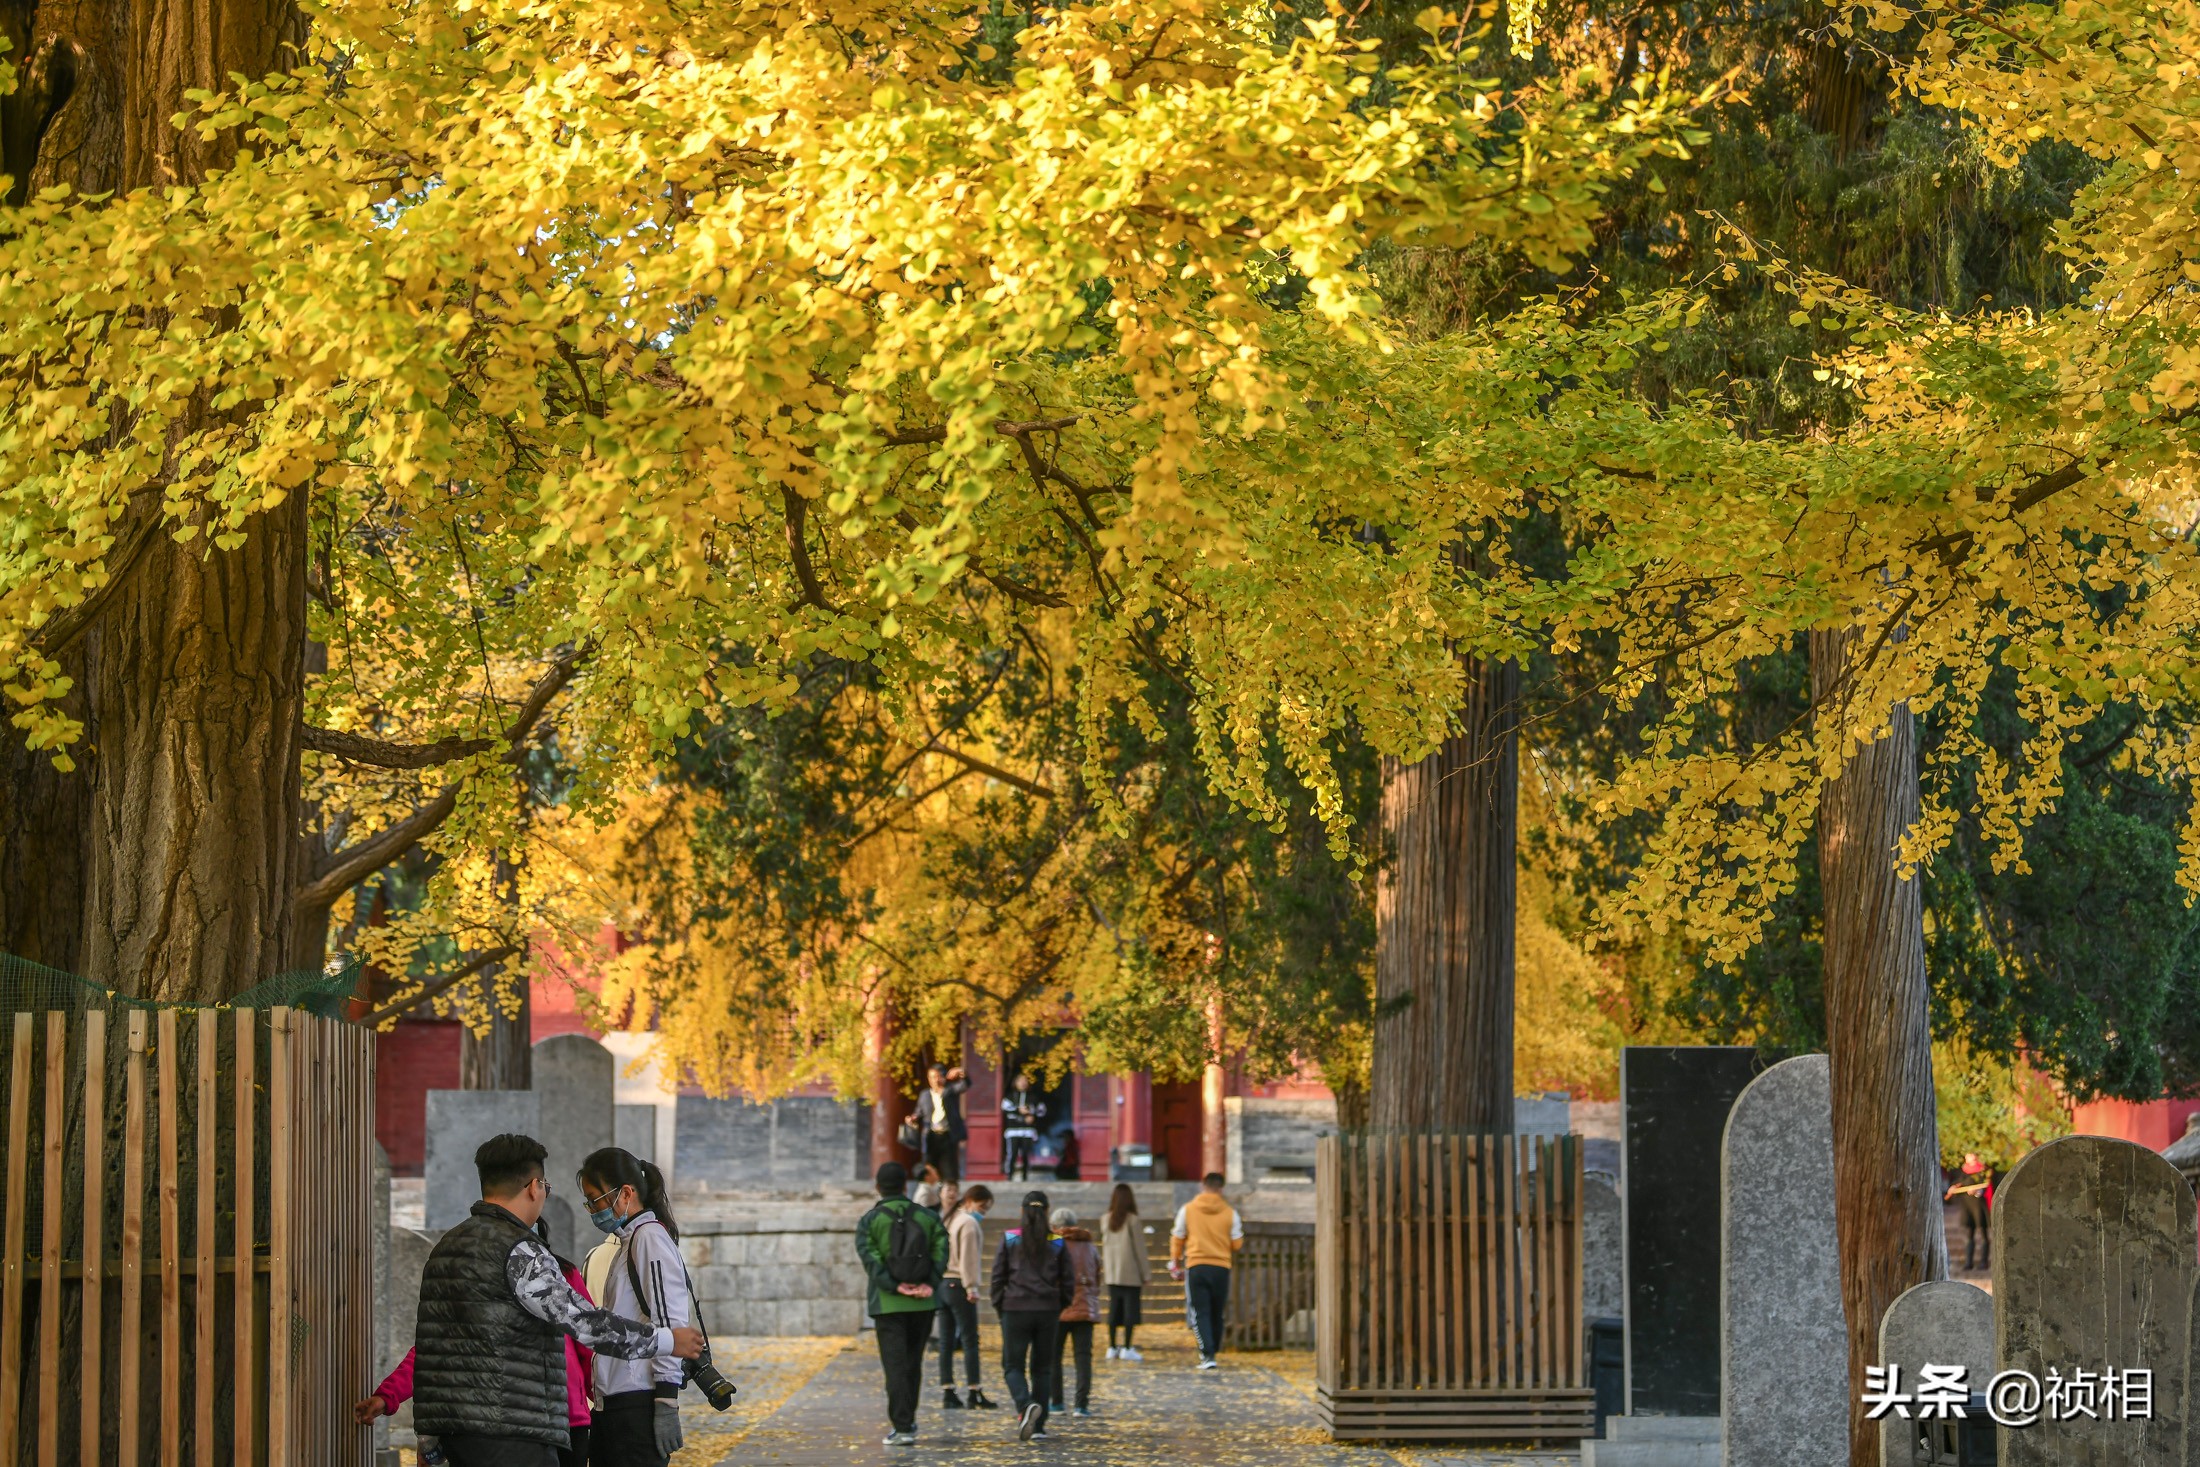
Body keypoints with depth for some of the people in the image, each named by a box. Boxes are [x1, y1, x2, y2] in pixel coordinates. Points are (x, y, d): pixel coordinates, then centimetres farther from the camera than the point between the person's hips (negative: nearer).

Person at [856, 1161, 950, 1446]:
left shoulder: (870, 1220, -1)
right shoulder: (927, 1217, 6)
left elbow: (869, 1258, -14)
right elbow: (941, 1251, -7)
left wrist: (894, 1286, -16)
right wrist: (929, 1284, -14)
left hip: (888, 1304, -3)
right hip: (923, 1305, 3)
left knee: (895, 1366, -3)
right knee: (913, 1364, 17)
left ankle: (901, 1427, -10)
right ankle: (907, 1420, 25)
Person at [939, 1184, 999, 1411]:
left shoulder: (949, 1220, 18)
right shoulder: (969, 1223, -9)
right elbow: (968, 1257, -16)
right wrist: (971, 1287, -17)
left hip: (943, 1284, 9)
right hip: (959, 1285, -9)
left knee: (946, 1342, 7)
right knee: (970, 1341, -6)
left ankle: (947, 1392, 6)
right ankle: (974, 1394, -6)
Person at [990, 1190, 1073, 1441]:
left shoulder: (1009, 1239, -3)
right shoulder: (1056, 1243, 3)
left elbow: (998, 1276, -2)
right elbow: (1067, 1281, 5)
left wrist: (998, 1307, 9)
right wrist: (1059, 1307, 18)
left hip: (1015, 1309, -2)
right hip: (1048, 1311, 2)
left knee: (1013, 1366, 4)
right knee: (1042, 1368, 12)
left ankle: (1026, 1406, -24)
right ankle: (1038, 1425, 10)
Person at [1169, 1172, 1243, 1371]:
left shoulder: (1187, 1210, 0)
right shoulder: (1230, 1213, 0)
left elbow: (1177, 1239, 7)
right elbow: (1237, 1243, 4)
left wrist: (1175, 1262, 23)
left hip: (1195, 1267, -1)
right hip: (1222, 1268, 2)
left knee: (1200, 1313, -2)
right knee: (1217, 1314, 15)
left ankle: (1208, 1355, -16)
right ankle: (1212, 1352, 23)